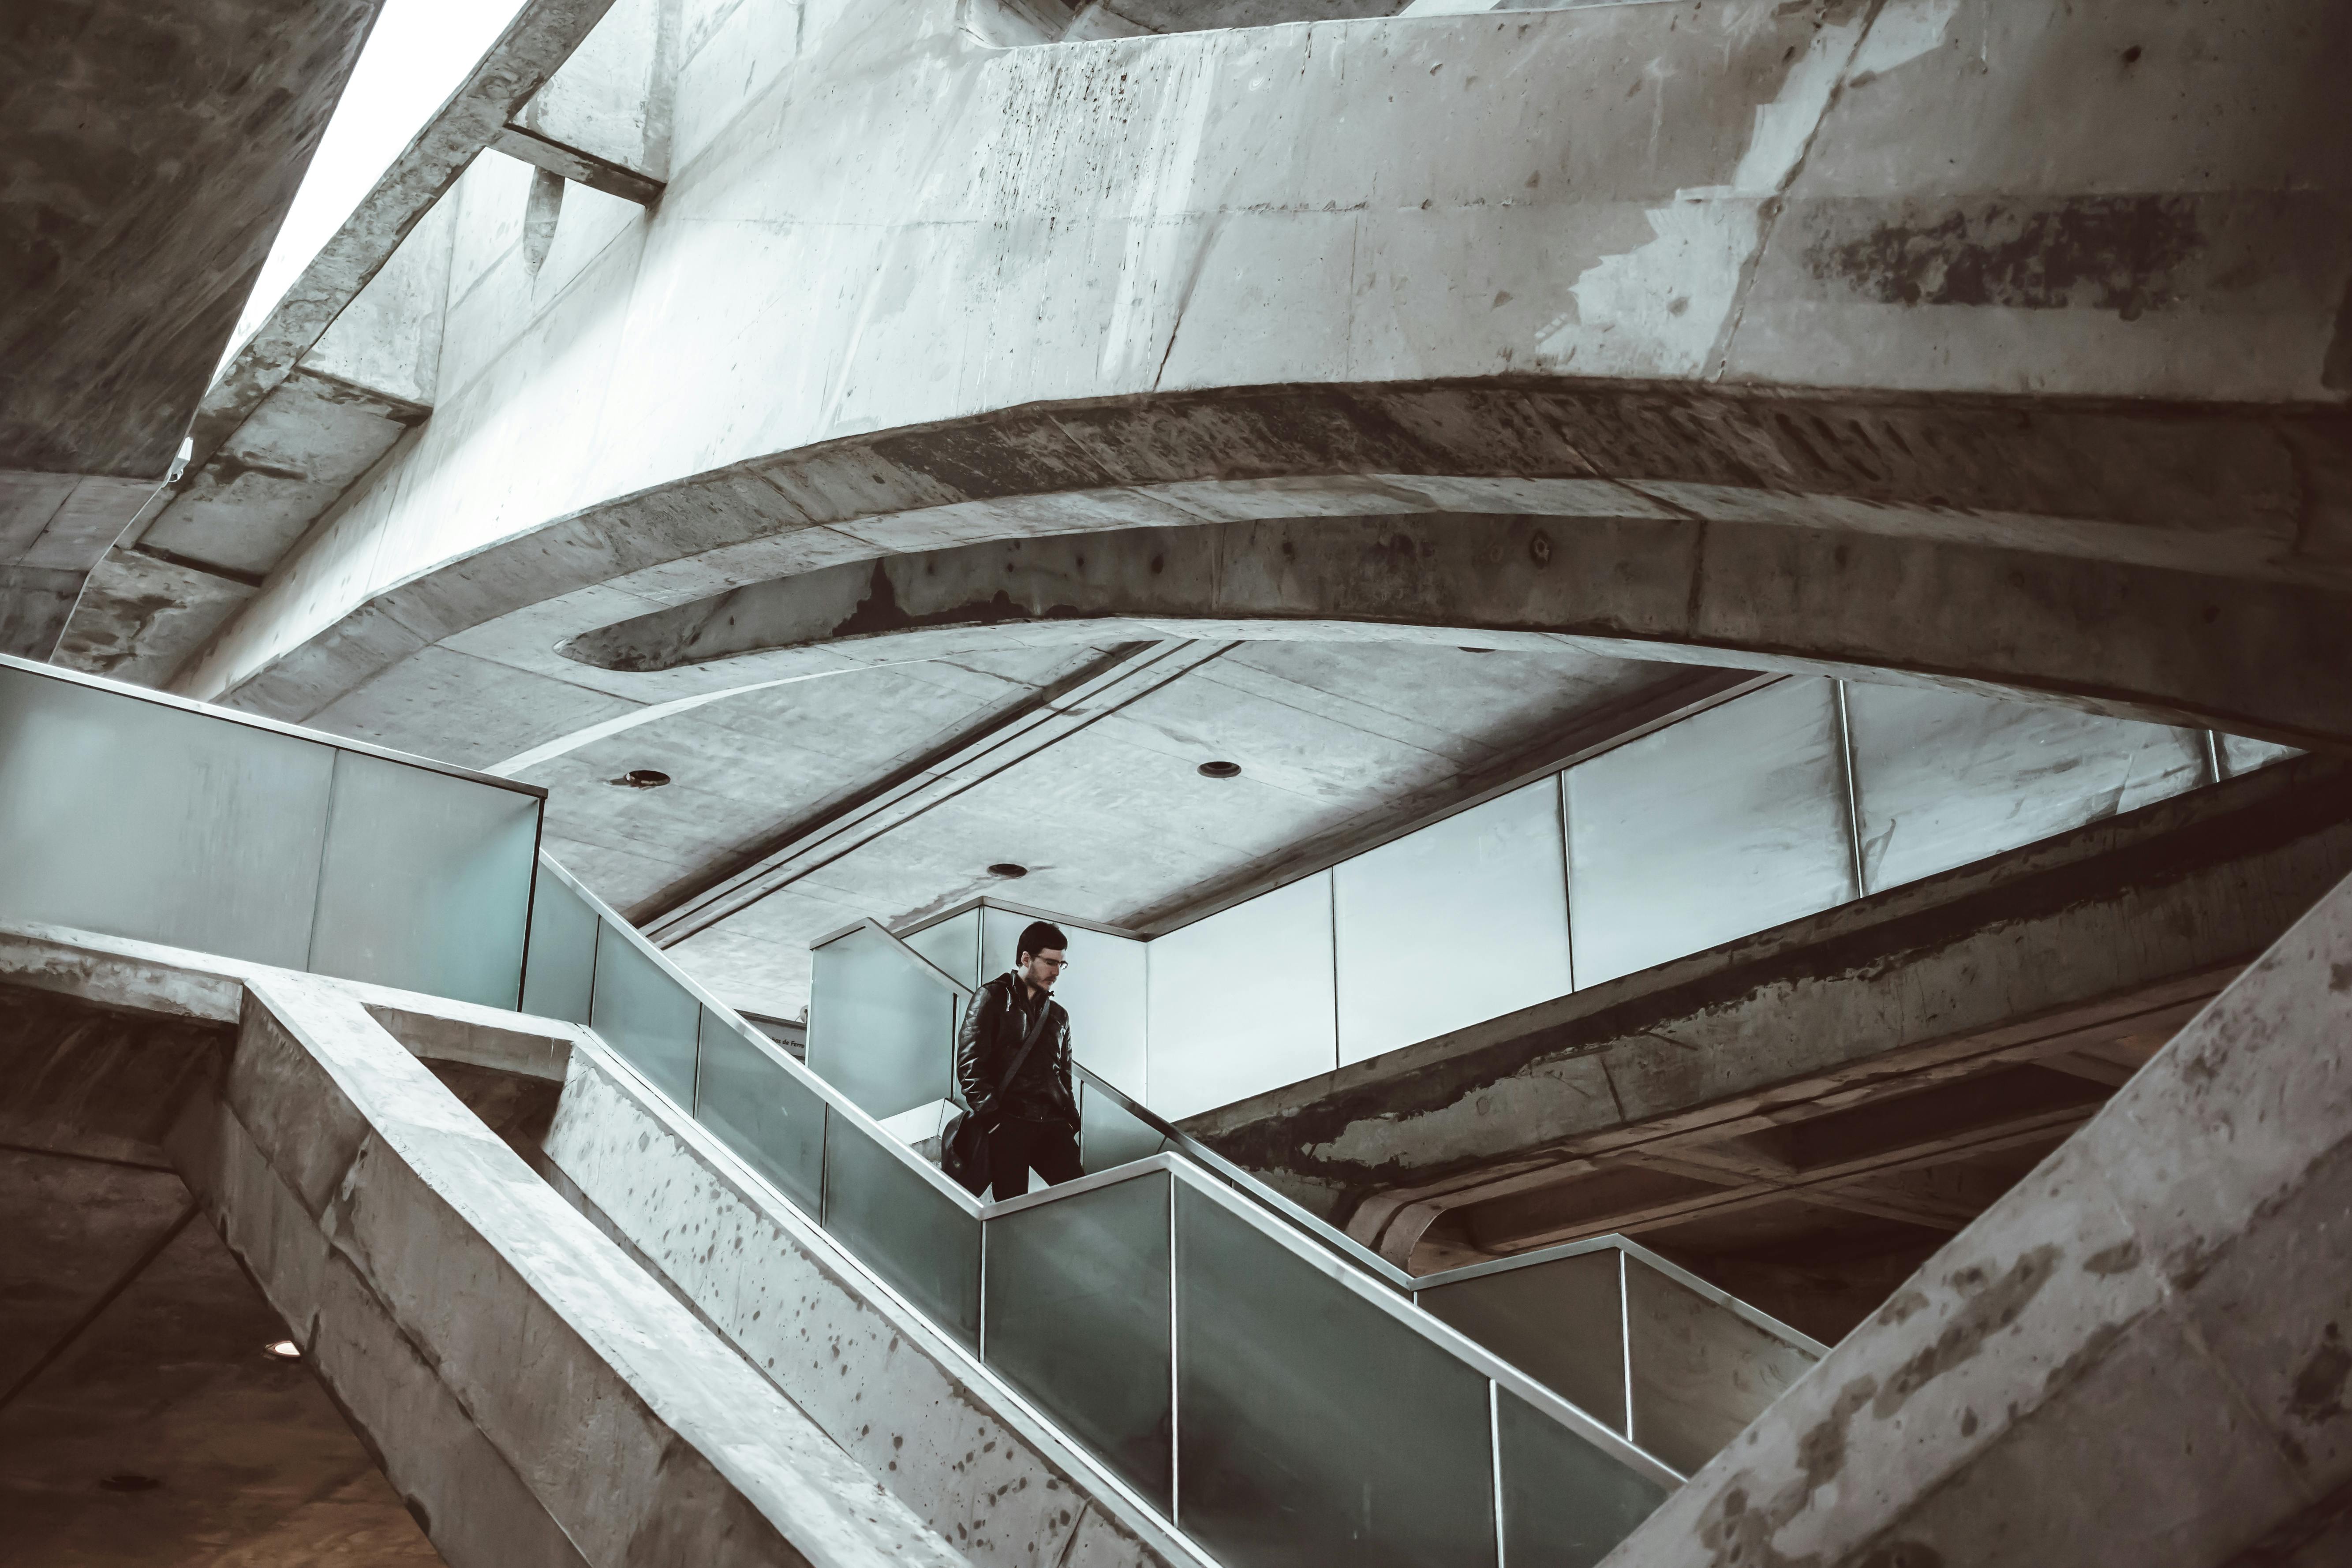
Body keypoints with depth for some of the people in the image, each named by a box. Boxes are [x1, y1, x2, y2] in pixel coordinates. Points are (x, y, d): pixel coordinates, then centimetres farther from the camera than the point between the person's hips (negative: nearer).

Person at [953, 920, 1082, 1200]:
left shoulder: (1058, 1016, 25)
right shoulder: (992, 998, 7)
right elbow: (970, 1066, -3)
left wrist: (1071, 1121, 8)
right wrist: (994, 1119, -12)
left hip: (1052, 1125, 4)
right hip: (1008, 1124, -4)